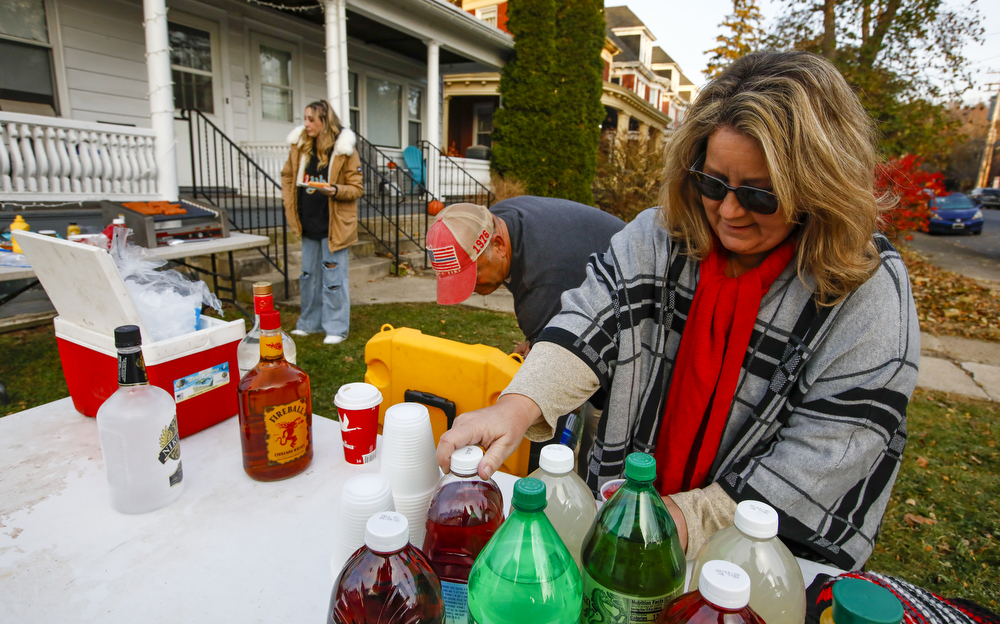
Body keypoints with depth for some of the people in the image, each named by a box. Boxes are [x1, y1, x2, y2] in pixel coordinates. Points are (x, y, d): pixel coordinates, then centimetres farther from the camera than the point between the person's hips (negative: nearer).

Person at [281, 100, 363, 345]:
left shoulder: (344, 150, -9)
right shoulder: (299, 147, 6)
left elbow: (356, 188, -8)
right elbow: (287, 176, 19)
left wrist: (335, 190, -26)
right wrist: (289, 205, 9)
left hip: (333, 225, -6)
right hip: (308, 224, 6)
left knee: (333, 278, 0)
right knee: (309, 275, 15)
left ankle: (336, 327, 12)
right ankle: (310, 323, 30)